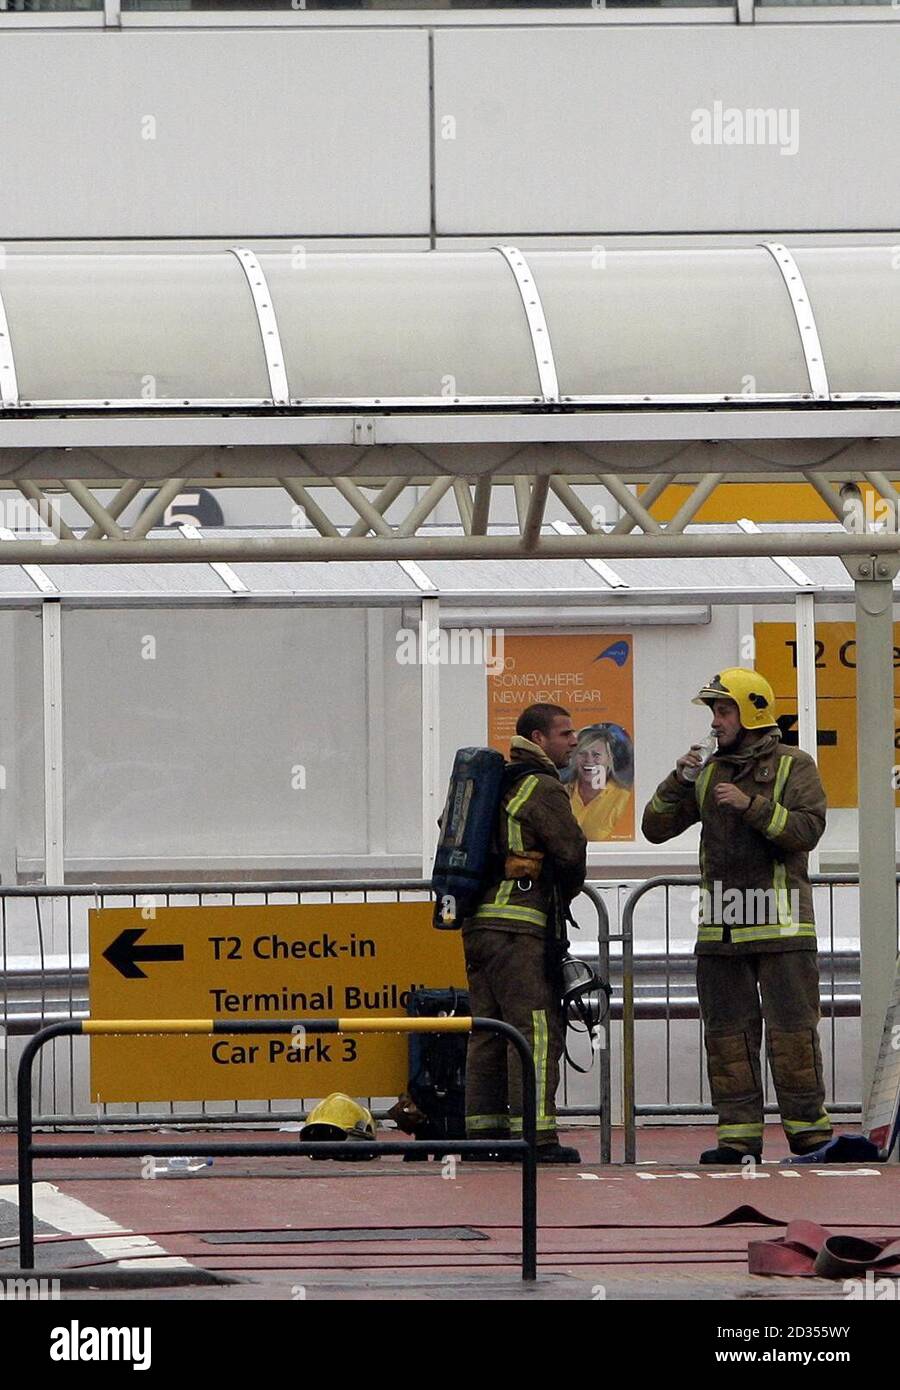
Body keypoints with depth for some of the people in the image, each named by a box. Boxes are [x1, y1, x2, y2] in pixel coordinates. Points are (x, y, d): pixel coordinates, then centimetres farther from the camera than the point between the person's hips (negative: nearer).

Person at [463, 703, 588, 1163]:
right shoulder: (543, 789, -8)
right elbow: (571, 851, -10)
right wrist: (565, 895, 10)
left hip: (477, 923, 9)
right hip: (518, 924, -9)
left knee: (488, 1029, 11)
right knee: (536, 1027, -8)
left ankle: (483, 1129, 11)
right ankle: (535, 1135, -13)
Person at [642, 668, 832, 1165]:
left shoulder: (793, 767, 2)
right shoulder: (708, 774, 16)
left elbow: (808, 828, -12)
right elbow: (656, 827, 13)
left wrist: (752, 805, -19)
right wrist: (678, 782, -3)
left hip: (779, 920, -5)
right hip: (720, 927, 5)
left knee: (791, 1028, -6)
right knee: (727, 1030, 3)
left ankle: (808, 1128, -3)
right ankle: (738, 1133, 5)